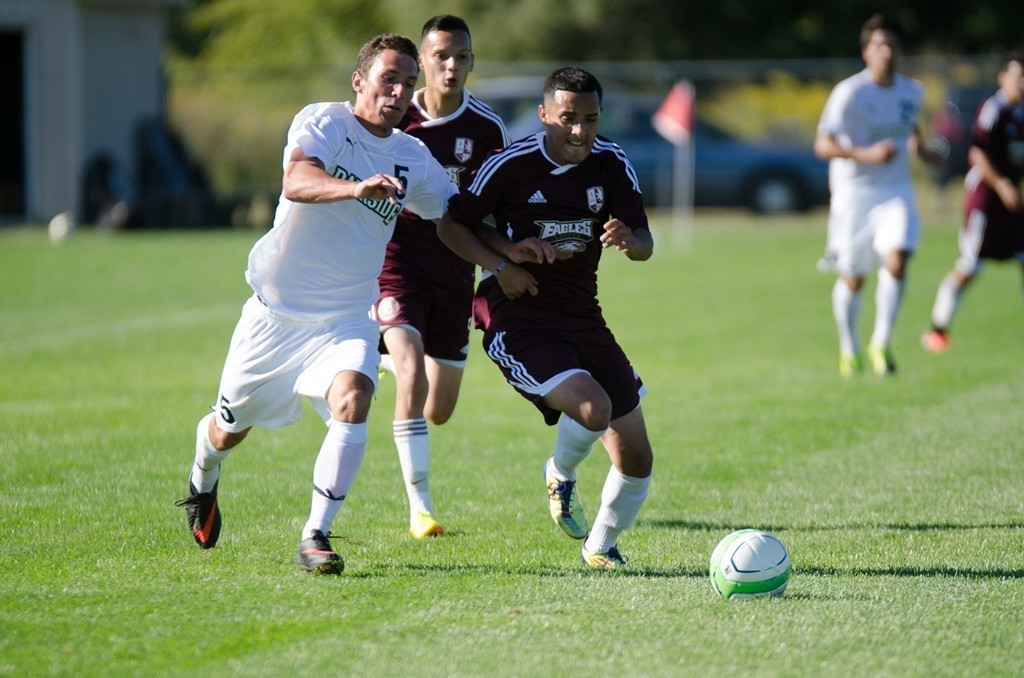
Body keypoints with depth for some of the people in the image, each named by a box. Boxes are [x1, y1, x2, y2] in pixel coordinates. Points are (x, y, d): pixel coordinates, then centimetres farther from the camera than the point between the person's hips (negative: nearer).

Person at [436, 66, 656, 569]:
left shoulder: (611, 164, -1)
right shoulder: (511, 165, -12)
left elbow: (644, 245, -2)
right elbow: (450, 225, -1)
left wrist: (629, 239, -25)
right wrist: (501, 265, -14)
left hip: (583, 319, 5)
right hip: (517, 322, -5)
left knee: (636, 458, 3)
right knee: (593, 407, -29)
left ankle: (600, 546, 29)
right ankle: (560, 477, 5)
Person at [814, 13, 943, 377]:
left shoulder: (912, 91, 3)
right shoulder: (849, 93, -14)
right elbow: (823, 145, -19)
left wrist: (919, 147, 11)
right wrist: (865, 155, -31)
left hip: (895, 193, 3)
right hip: (853, 194, -3)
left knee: (896, 261, -20)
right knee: (852, 278, 8)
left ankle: (881, 343, -7)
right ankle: (849, 348, 31)